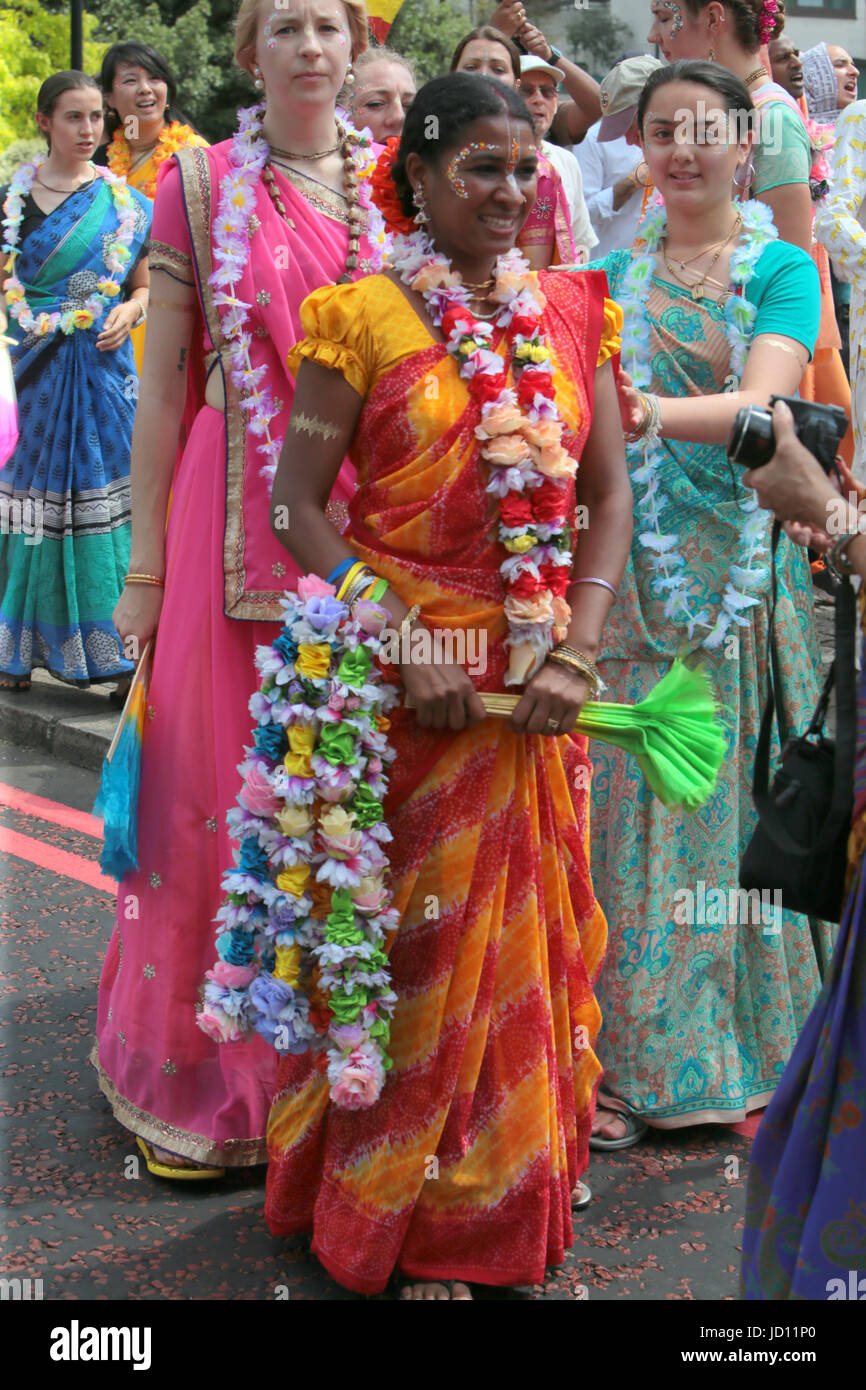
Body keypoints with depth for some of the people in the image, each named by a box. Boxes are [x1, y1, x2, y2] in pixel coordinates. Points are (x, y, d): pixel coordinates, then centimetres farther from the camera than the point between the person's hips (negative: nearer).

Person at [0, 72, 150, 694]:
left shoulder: (126, 204, 7)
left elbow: (144, 287, 11)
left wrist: (127, 314, -9)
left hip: (101, 366, -1)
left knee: (104, 496, -5)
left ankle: (119, 651, 0)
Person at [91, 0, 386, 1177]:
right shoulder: (200, 184, 3)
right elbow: (164, 385, 1)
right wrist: (145, 564, -3)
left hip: (377, 521, 2)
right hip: (240, 516, -2)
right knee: (223, 790, 2)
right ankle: (203, 1080, 18)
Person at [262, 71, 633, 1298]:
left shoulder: (570, 310, 7)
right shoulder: (364, 315, -6)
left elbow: (611, 493, 5)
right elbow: (297, 505, -8)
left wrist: (577, 652, -8)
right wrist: (404, 645, -16)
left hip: (537, 687, 4)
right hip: (405, 682, -4)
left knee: (527, 937, 12)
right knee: (414, 943, 6)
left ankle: (508, 1203, 32)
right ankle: (401, 1215, 25)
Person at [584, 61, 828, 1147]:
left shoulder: (781, 269, 3)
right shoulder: (612, 273, 12)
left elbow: (767, 400, -15)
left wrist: (654, 413, -32)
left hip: (736, 566, -2)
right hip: (624, 567, 2)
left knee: (728, 795, 2)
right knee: (624, 800, 0)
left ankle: (740, 1055, 16)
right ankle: (624, 1056, 11)